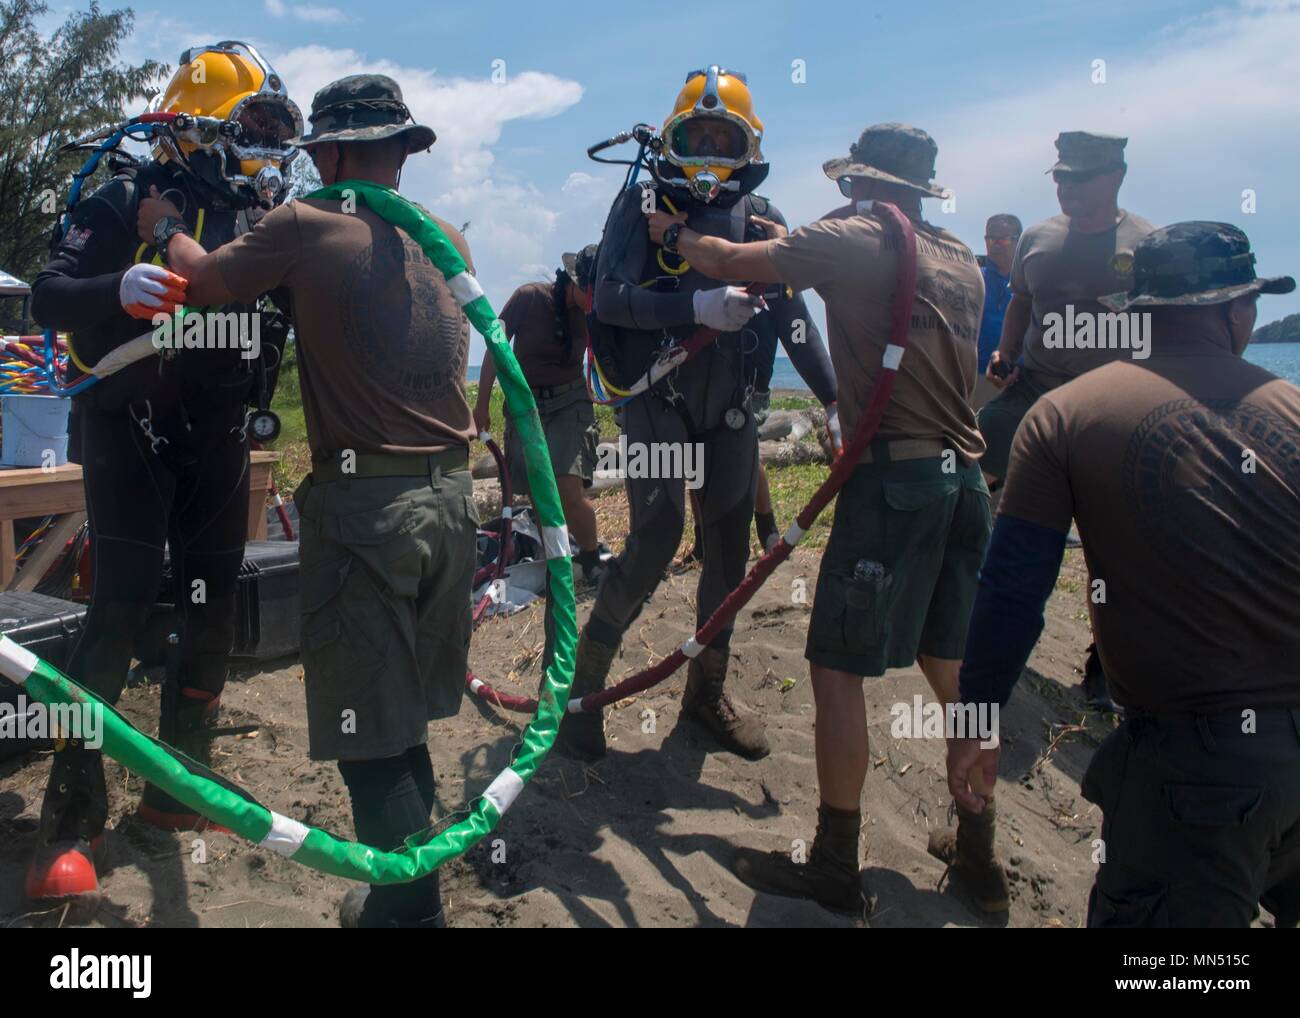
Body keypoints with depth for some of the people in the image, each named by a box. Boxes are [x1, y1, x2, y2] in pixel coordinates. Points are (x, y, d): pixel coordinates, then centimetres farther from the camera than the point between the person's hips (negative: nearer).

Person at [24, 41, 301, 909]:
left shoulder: (261, 214, 9)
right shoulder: (130, 201, -8)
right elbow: (50, 298, -17)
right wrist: (119, 290, -37)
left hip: (217, 438, 6)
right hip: (132, 429, -6)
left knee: (213, 612, 7)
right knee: (121, 613, -12)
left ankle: (176, 787, 22)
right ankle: (69, 824, -4)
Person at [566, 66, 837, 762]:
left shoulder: (760, 217, 9)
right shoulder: (645, 203, -1)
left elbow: (792, 316, 11)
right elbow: (610, 297, -14)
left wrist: (836, 397, 6)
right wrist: (696, 306, -27)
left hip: (729, 407, 5)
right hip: (656, 396, -4)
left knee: (729, 549, 7)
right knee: (657, 535, -20)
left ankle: (707, 691, 25)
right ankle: (583, 684, -4)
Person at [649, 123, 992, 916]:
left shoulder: (853, 240, -4)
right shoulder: (962, 261, 16)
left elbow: (726, 263, -3)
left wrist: (673, 231, 20)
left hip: (895, 473, -8)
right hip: (965, 477, 8)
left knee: (839, 667, -1)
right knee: (951, 667, 16)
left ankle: (836, 867, 4)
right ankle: (980, 848, 25)